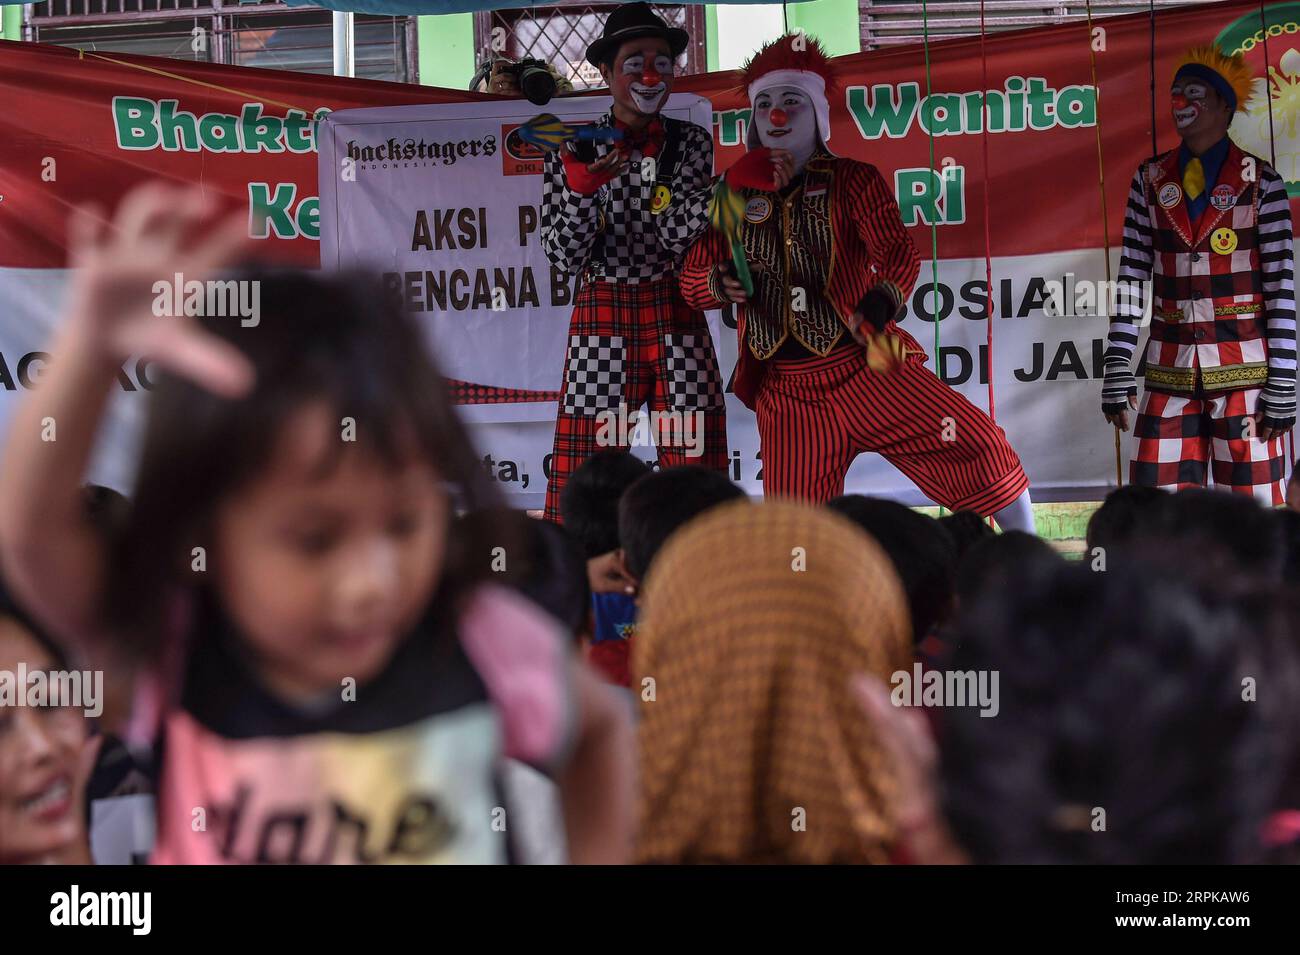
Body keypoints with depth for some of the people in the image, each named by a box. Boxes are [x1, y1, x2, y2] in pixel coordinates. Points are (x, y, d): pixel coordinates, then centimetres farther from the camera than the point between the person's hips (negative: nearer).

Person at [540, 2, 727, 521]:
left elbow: (676, 234, -7)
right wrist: (582, 187, -19)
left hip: (676, 318, 1)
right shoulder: (575, 150, 3)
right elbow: (564, 256, -3)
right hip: (602, 321, -1)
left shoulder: (690, 142, 5)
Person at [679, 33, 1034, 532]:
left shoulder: (851, 181, 1)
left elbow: (897, 251, -14)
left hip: (865, 369, -2)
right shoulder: (734, 192, 8)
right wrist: (719, 284, -14)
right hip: (787, 391, 2)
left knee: (980, 447, -11)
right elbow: (692, 276, 11)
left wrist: (881, 301, -36)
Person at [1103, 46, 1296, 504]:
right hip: (1171, 371, 3)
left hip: (1243, 370, -3)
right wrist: (1117, 369, 1)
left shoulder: (1260, 182, -1)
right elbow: (1132, 278, 7)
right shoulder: (1150, 182, 9)